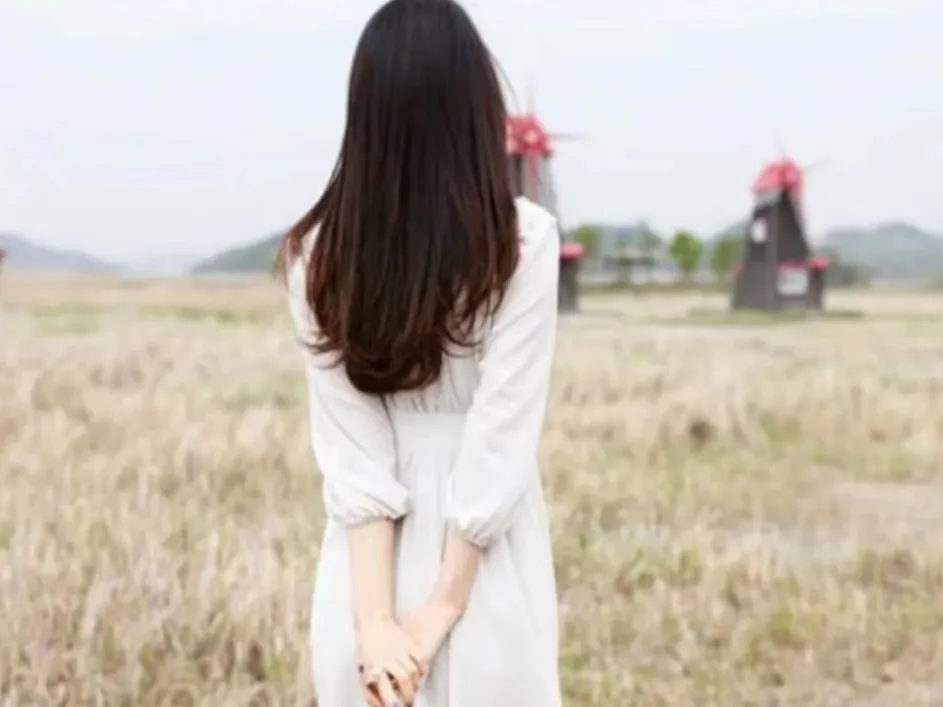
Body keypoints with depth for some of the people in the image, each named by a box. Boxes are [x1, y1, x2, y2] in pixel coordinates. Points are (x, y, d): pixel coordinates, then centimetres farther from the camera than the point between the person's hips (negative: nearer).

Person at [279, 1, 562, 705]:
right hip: (486, 574, -2)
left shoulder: (319, 252, -4)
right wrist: (445, 604, -11)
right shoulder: (522, 239, -12)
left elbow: (346, 448, -8)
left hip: (369, 569, 3)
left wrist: (375, 616, -10)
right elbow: (503, 440, -14)